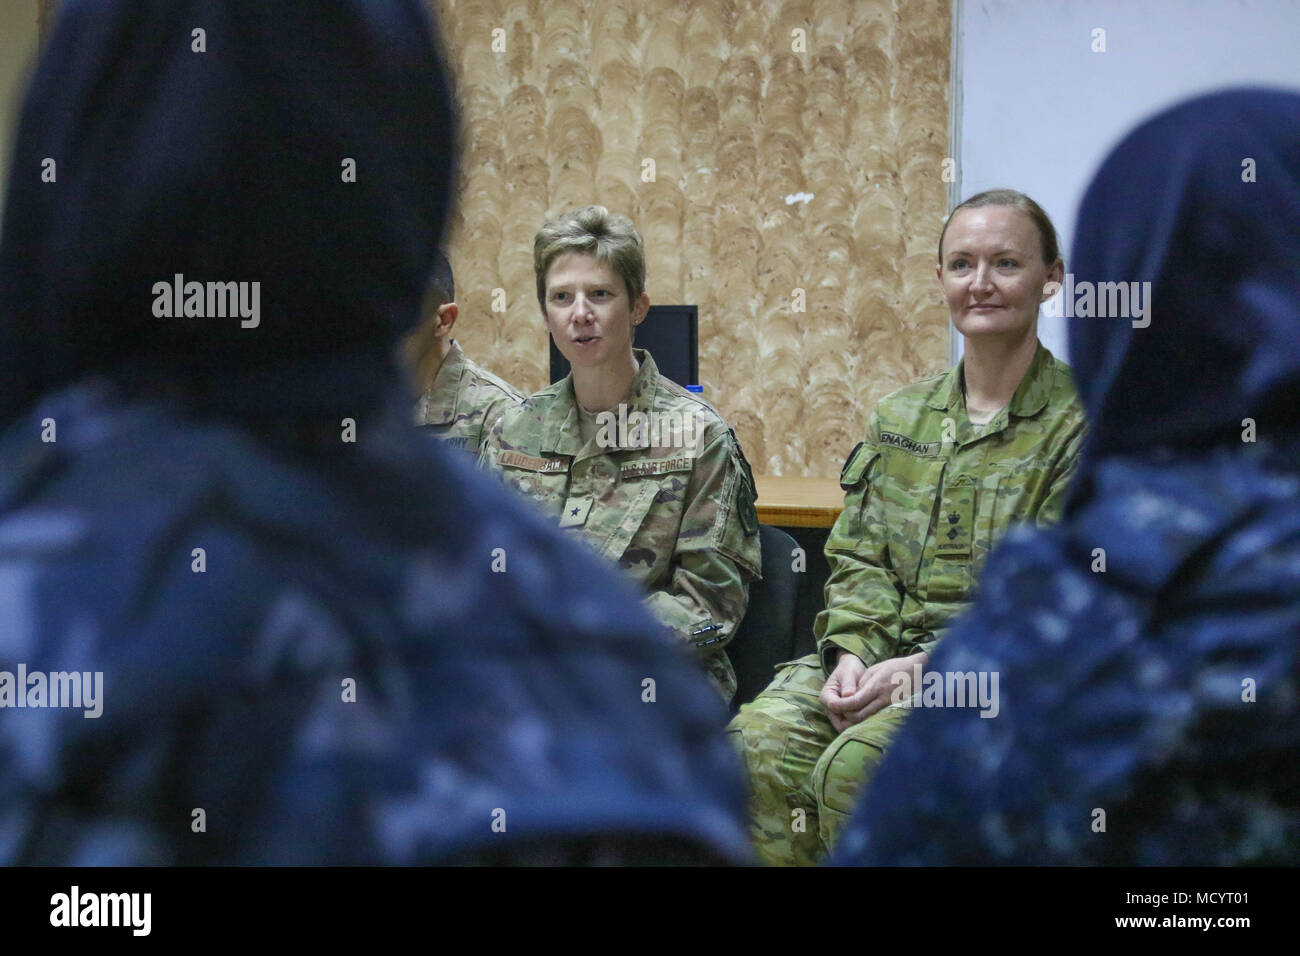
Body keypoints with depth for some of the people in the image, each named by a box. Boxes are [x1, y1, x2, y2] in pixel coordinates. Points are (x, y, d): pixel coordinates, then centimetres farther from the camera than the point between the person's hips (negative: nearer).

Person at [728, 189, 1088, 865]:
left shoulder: (1081, 424, -3)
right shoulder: (899, 417, 17)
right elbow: (859, 557, 14)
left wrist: (926, 668, -17)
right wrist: (851, 651, -7)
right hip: (881, 653, 5)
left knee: (857, 765, -32)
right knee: (761, 742, -25)